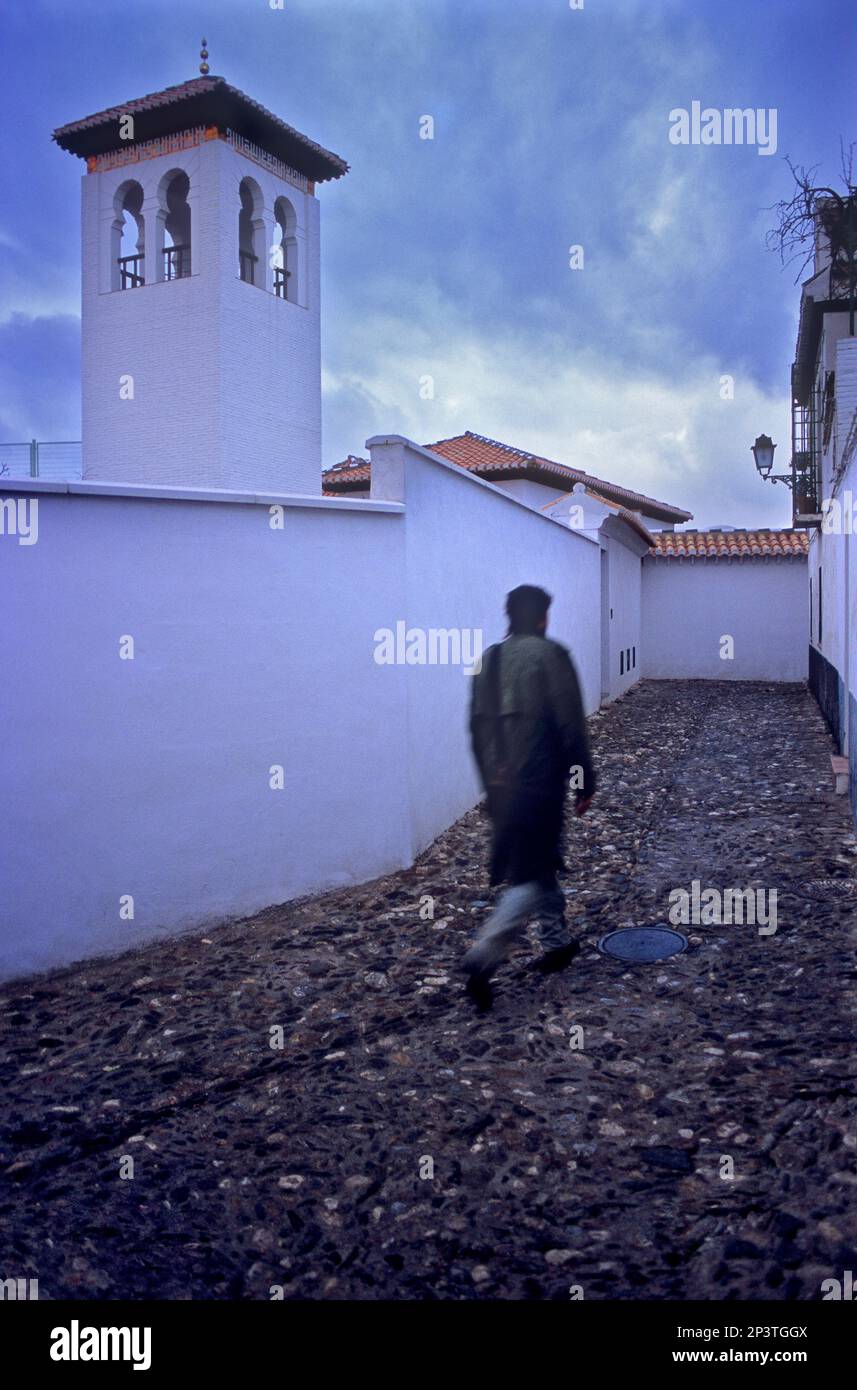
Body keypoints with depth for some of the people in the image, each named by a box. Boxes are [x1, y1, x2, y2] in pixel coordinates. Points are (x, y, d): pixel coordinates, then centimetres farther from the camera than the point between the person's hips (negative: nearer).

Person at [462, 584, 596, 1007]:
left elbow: (477, 727, 11)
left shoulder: (489, 660, 9)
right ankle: (483, 957, -14)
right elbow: (571, 727, -12)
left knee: (537, 862, 21)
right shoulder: (551, 655, -10)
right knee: (530, 877, -1)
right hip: (538, 785, -7)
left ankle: (558, 942, 33)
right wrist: (585, 781, -3)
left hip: (500, 786, 7)